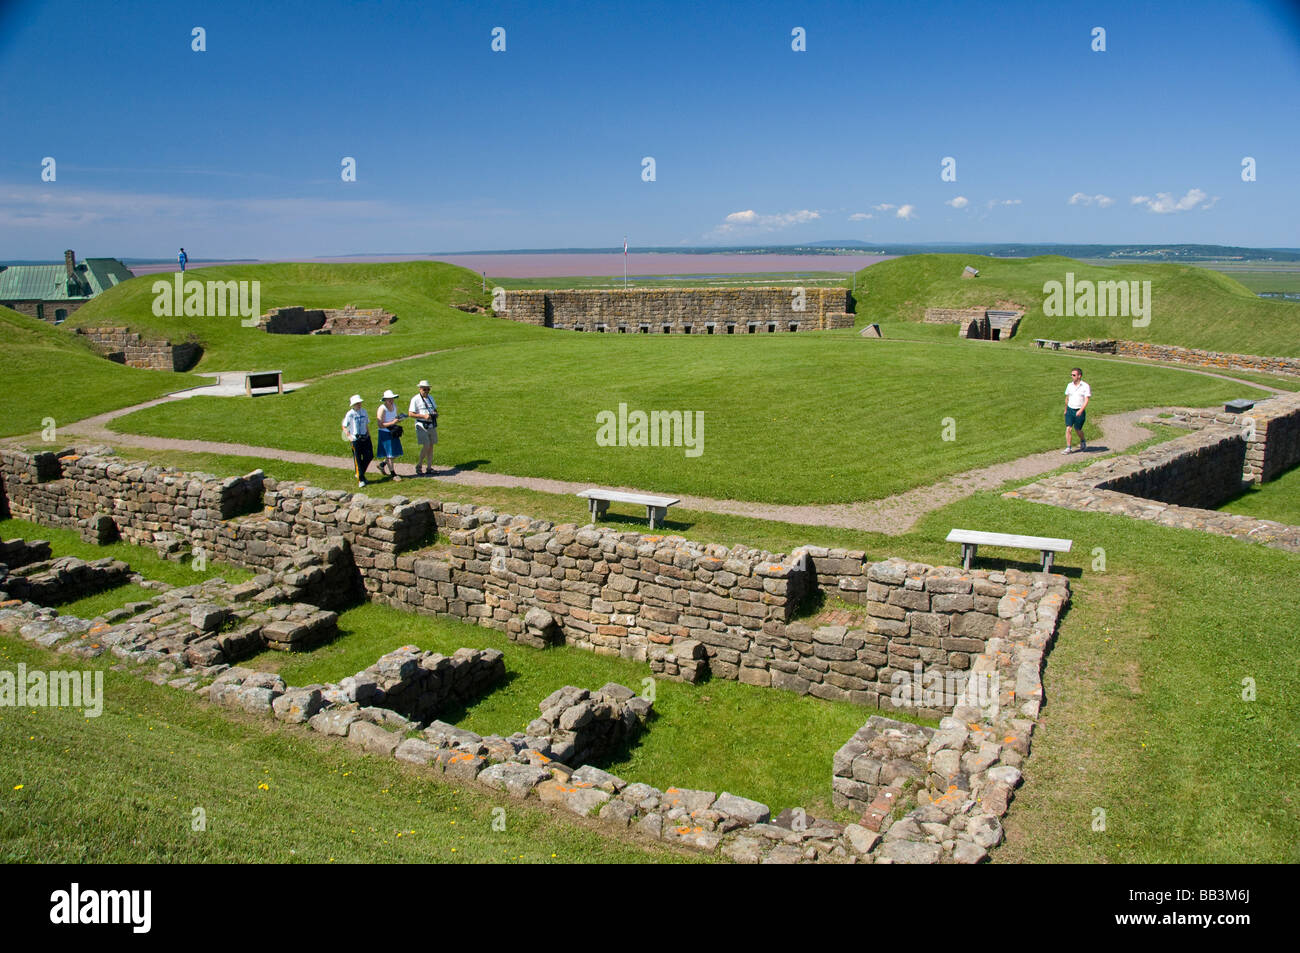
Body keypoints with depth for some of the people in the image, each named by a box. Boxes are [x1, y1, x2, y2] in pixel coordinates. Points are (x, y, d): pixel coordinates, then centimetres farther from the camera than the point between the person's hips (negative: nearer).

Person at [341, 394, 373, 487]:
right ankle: (361, 480, 6)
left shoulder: (364, 411, 6)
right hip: (355, 439, -5)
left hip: (365, 437, 5)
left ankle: (360, 473, 26)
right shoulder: (350, 414, -8)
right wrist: (349, 436, -15)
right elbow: (344, 427, -2)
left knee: (369, 456, 3)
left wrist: (368, 434, 15)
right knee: (357, 460, -2)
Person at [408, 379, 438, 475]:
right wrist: (424, 416, -20)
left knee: (431, 446, 6)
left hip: (432, 425, 7)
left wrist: (435, 413, 0)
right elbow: (410, 414, -11)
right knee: (426, 446, -15)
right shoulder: (415, 399, -7)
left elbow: (435, 409, 25)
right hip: (422, 426, -7)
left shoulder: (430, 398, 14)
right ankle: (419, 466, 1)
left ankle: (429, 468, 13)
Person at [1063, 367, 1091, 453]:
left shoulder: (1085, 386, -8)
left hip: (1079, 411, -4)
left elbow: (1086, 400, -14)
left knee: (1078, 430, 9)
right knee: (1068, 428, -9)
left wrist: (1080, 410, -26)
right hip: (1070, 410, 4)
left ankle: (1083, 442, 38)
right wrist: (1065, 409, 26)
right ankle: (1068, 448, -7)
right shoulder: (1069, 385, 7)